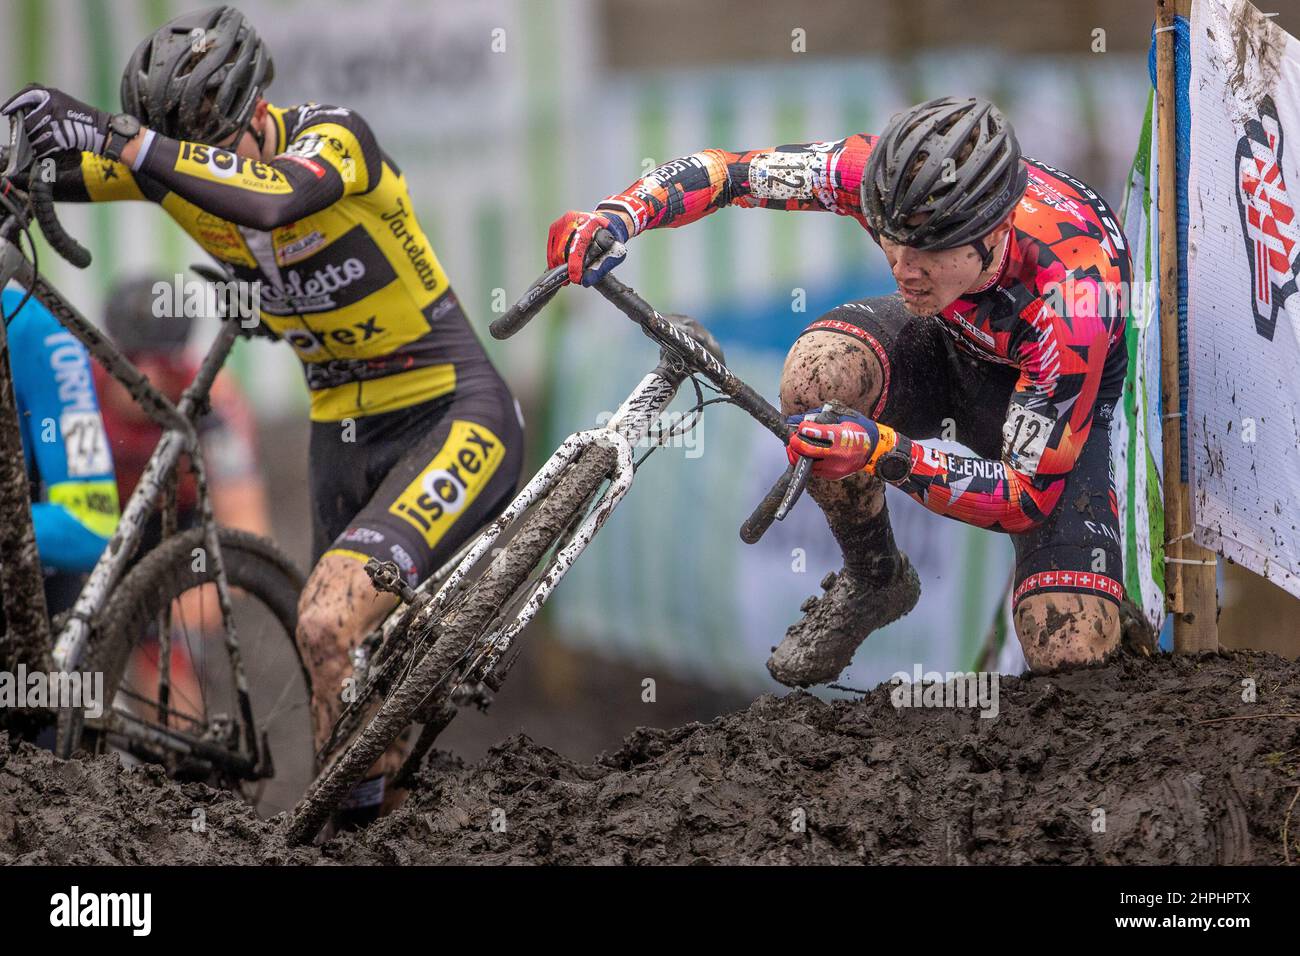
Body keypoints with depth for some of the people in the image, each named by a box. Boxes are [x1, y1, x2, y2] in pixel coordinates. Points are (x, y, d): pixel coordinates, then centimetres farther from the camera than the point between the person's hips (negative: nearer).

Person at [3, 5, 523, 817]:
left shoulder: (334, 137, -22)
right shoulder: (175, 159, -4)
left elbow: (270, 199, -44)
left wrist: (121, 142, -54)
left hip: (452, 415, -8)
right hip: (344, 438, 8)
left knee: (330, 624, -26)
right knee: (356, 659, 10)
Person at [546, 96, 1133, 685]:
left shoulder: (1071, 296, -41)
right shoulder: (892, 176, -32)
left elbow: (1029, 497, -37)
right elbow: (721, 171, -20)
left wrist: (885, 452, -52)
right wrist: (617, 216, -41)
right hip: (948, 343, 4)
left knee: (1071, 656, -26)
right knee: (817, 370, -33)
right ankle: (872, 580, -7)